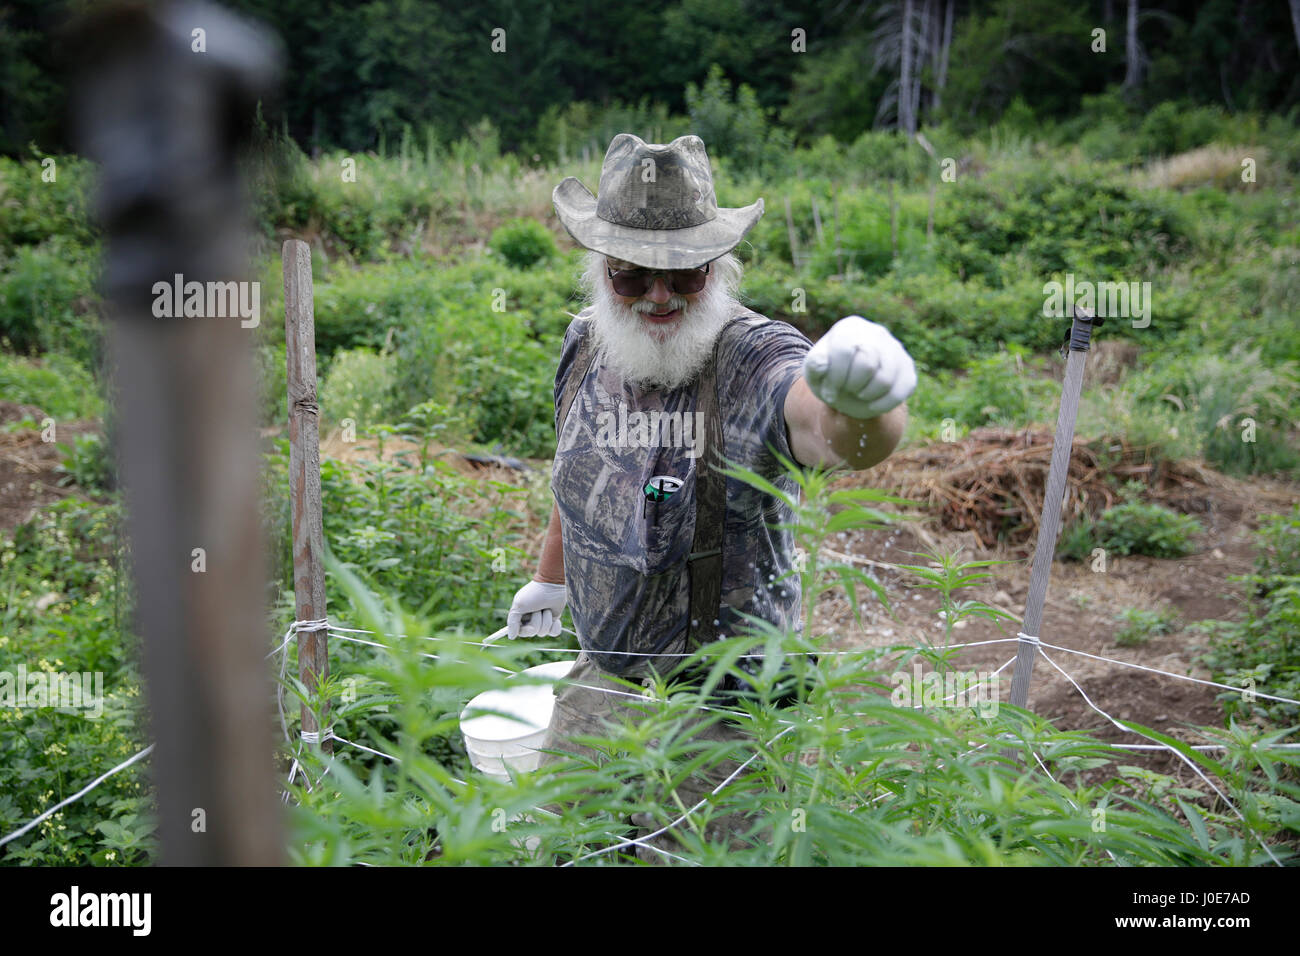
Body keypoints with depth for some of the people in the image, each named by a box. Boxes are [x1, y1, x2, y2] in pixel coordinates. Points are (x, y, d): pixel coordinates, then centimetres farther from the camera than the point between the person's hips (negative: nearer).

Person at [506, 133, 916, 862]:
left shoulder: (754, 358, -23)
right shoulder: (586, 346, -3)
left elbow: (836, 437, -46)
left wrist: (861, 409, -69)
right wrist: (551, 579, 28)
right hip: (599, 683, 6)